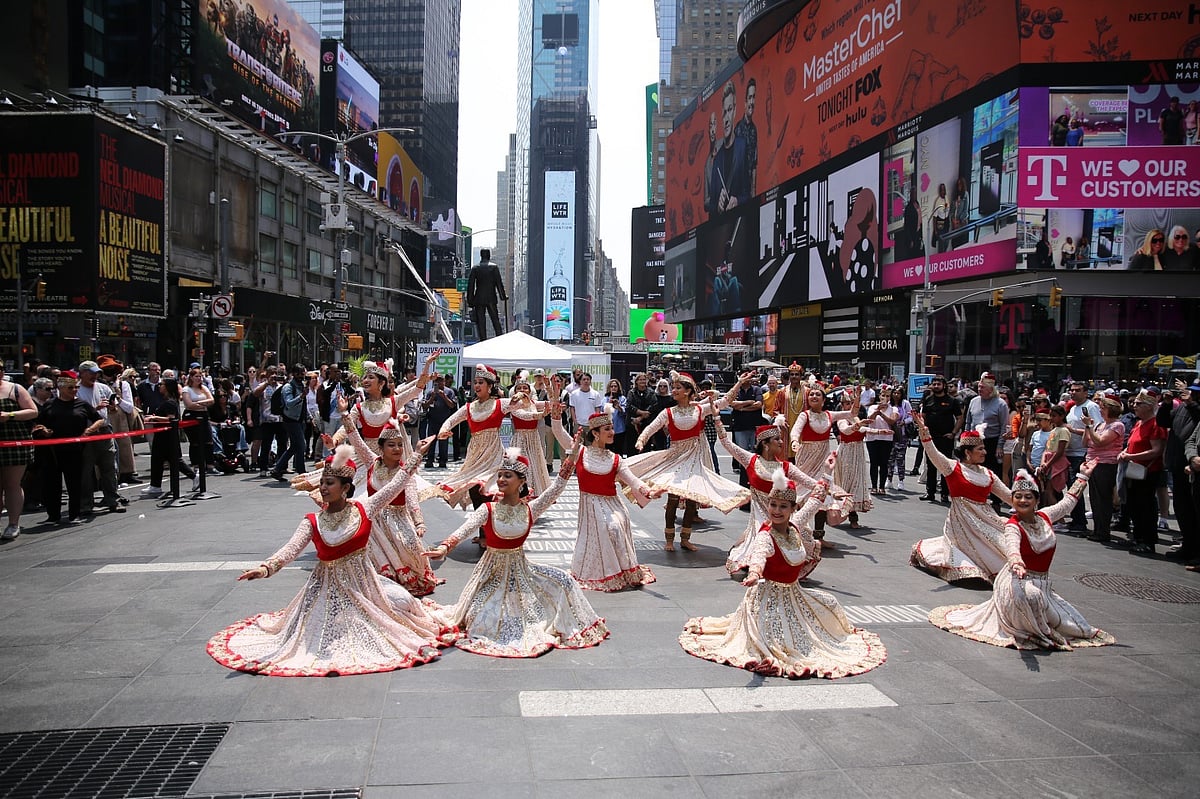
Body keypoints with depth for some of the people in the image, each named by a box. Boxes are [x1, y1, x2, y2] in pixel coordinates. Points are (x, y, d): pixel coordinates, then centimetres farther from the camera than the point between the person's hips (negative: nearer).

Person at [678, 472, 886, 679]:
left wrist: (823, 483, 31)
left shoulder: (796, 526, -5)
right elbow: (759, 554, -51)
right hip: (770, 597, -8)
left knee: (829, 603, 23)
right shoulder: (765, 536, -27)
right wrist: (754, 573, -73)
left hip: (794, 593, 8)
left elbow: (813, 504, 17)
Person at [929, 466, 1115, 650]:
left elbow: (1068, 501, 20)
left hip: (1042, 584, 7)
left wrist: (1082, 476, 26)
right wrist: (1017, 564, -61)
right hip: (1018, 580, -7)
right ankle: (1035, 631, -14)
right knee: (1029, 595, -43)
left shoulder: (1045, 516, 2)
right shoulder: (1012, 526, -17)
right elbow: (1012, 546, -39)